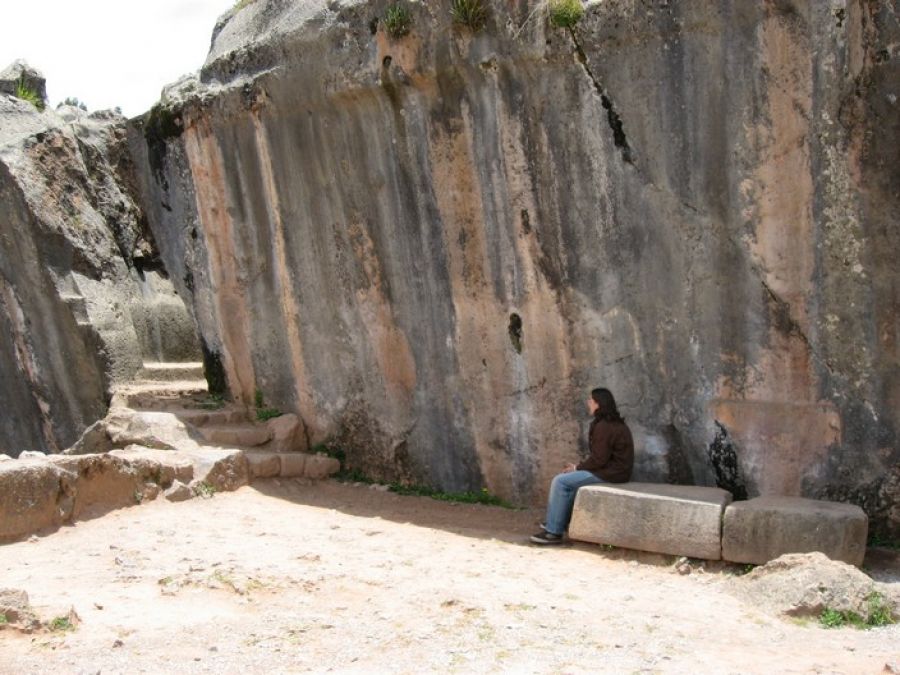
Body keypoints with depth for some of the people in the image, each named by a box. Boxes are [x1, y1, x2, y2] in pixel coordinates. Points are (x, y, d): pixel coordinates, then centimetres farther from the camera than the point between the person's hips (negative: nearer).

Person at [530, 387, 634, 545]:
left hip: (609, 473, -11)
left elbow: (599, 459, -22)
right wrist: (580, 465, 6)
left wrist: (577, 467, -8)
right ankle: (560, 521, 23)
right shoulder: (612, 423, 13)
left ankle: (554, 532, -10)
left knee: (560, 482, -13)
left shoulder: (604, 427, -19)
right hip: (610, 468, 11)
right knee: (566, 478, 18)